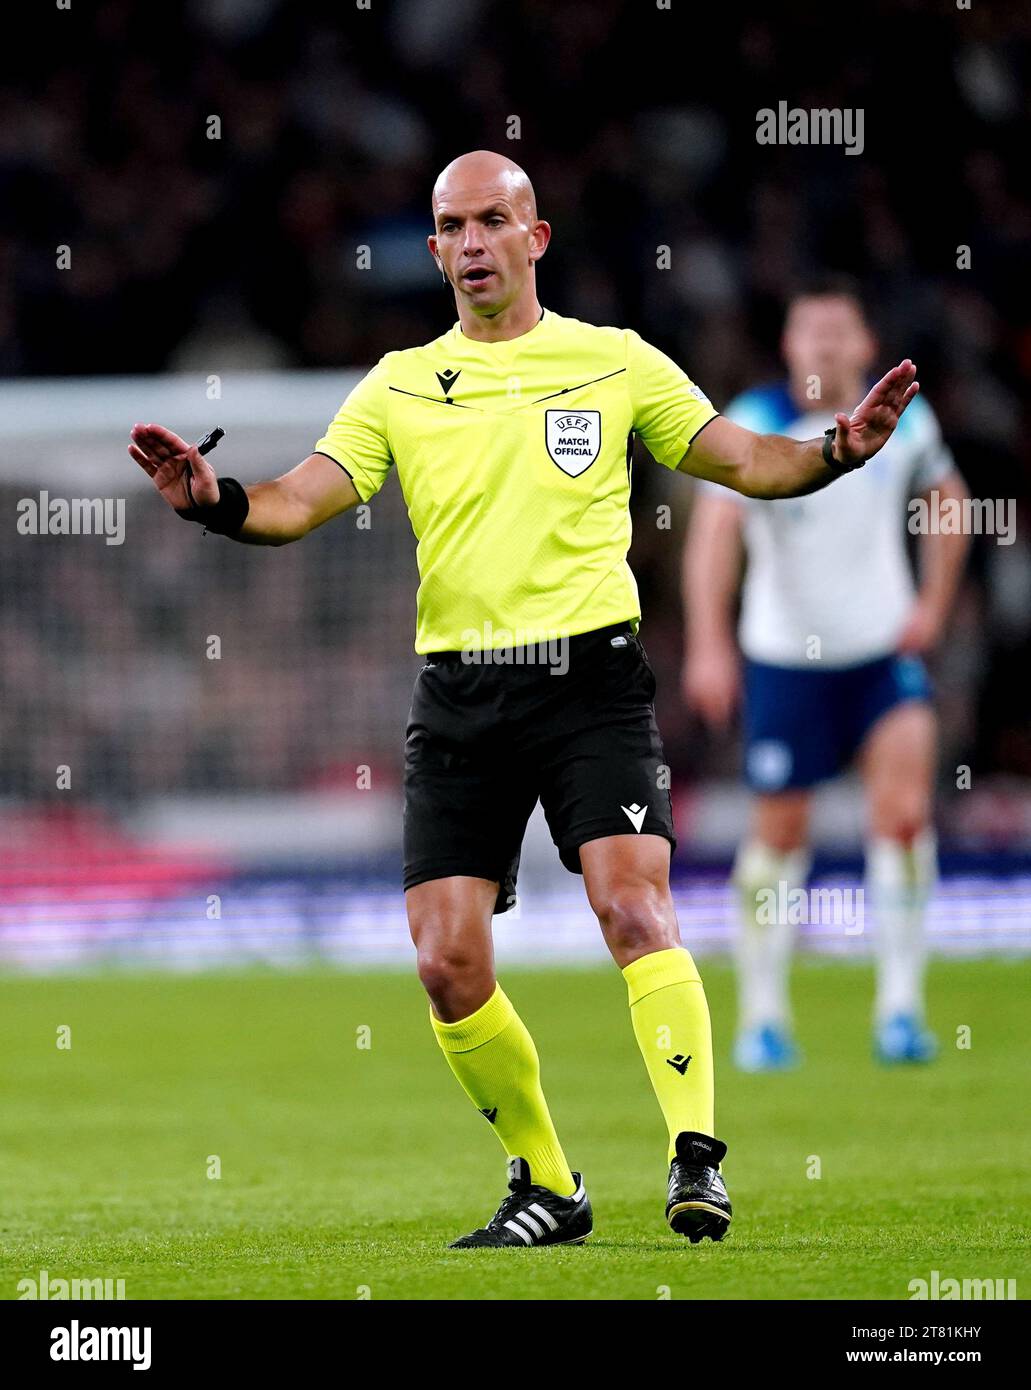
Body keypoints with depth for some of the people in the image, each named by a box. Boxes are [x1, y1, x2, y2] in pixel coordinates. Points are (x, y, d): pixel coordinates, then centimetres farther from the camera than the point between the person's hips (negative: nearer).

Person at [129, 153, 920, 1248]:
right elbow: (300, 501, 2)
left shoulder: (617, 363, 7)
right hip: (458, 695, 3)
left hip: (591, 675, -2)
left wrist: (837, 451, -11)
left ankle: (696, 1154, -22)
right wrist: (217, 502, -19)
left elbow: (744, 461, 9)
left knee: (633, 906, -22)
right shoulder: (399, 388, 11)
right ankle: (545, 1185, 12)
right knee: (448, 963, -4)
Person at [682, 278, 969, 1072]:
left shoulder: (905, 420, -4)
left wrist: (933, 604, 6)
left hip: (884, 651, 2)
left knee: (905, 811, -15)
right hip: (784, 657, -2)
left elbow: (947, 497, 17)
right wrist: (709, 644, -39)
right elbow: (715, 531, -26)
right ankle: (762, 1016, 20)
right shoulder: (755, 425, -15)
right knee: (781, 832, 4)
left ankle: (900, 1005, -6)